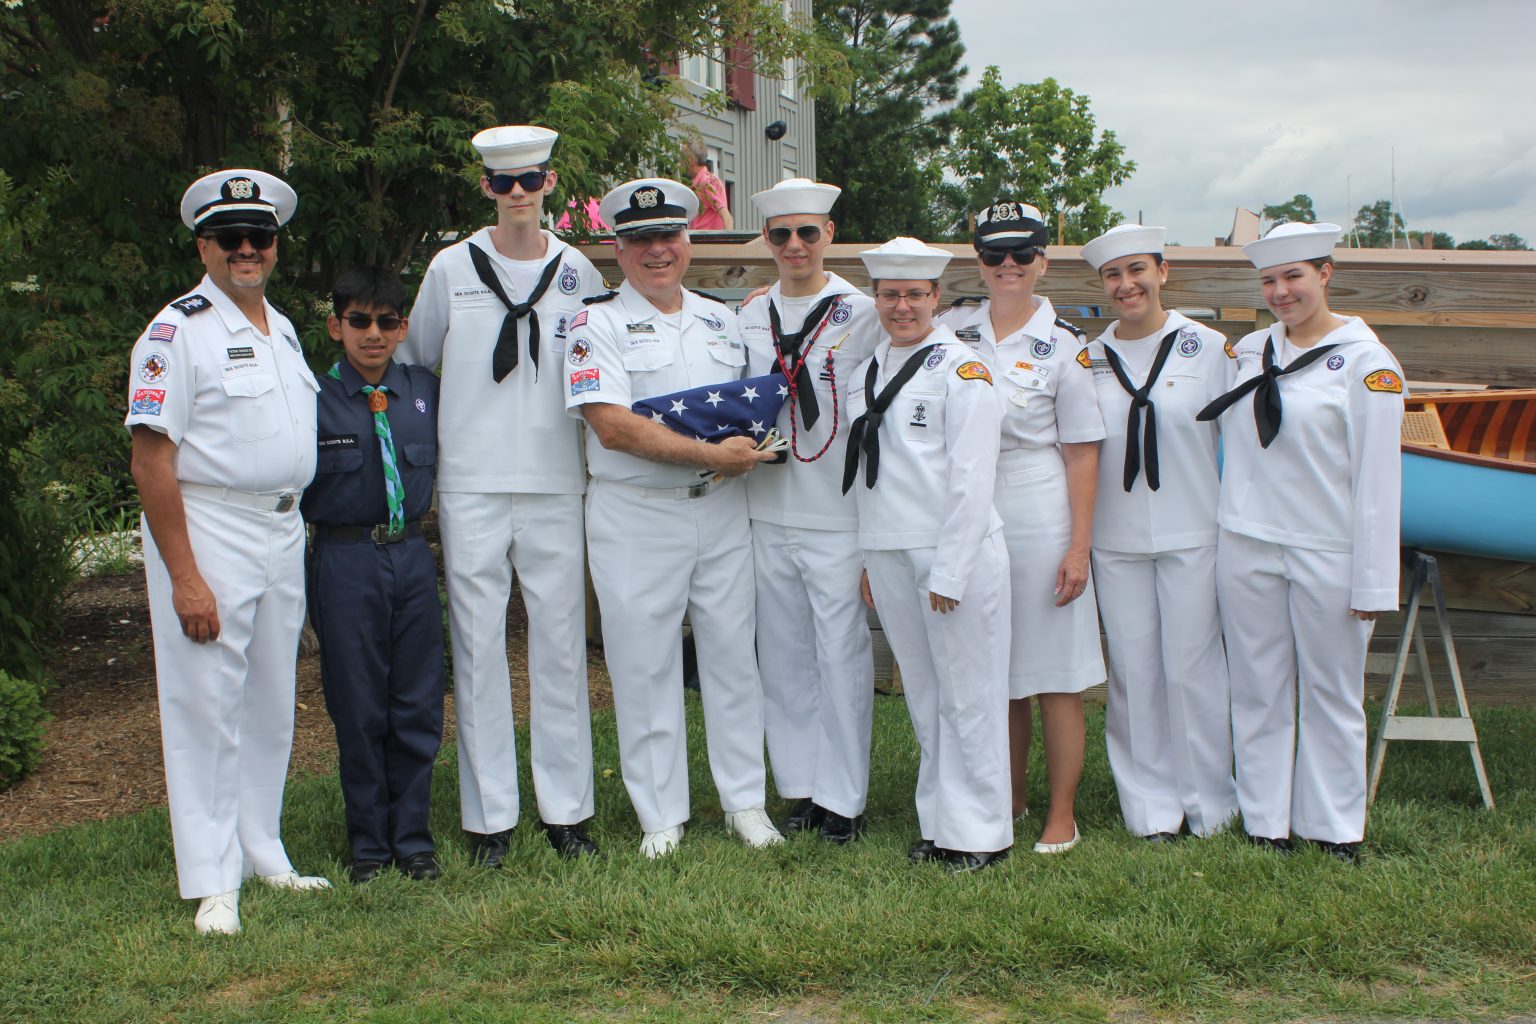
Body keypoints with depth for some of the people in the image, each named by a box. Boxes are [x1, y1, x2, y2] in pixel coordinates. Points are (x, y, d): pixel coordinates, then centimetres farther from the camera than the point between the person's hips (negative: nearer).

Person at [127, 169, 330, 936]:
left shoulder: (283, 330, 15)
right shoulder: (177, 331, -9)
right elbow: (151, 460, -15)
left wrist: (296, 528, 12)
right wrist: (184, 577, -19)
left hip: (283, 533, 7)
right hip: (207, 533, -7)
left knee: (272, 707, 13)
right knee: (207, 709, -3)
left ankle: (263, 858, 25)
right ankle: (213, 884, 5)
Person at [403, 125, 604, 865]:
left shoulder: (578, 273, 7)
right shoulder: (451, 269, 4)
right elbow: (412, 364, 14)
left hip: (557, 485, 1)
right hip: (472, 487, -1)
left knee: (561, 645, 4)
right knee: (478, 648, 1)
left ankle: (566, 811, 13)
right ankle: (489, 817, 10)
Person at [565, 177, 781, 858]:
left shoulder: (720, 319, 14)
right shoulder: (599, 324, -3)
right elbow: (612, 425, -15)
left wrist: (749, 448, -1)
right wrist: (712, 454, -17)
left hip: (722, 512, 4)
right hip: (636, 517, -4)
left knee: (733, 653, 7)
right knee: (645, 665, 2)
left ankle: (746, 802, 20)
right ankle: (661, 817, 14)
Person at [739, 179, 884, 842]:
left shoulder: (862, 313, -3)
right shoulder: (750, 317, 11)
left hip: (839, 513, -5)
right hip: (769, 512, 5)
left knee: (841, 656, -1)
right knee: (782, 656, 11)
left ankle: (844, 798, 9)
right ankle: (801, 787, 23)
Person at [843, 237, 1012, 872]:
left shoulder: (961, 369, -6)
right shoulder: (864, 375, 14)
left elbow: (972, 478, -11)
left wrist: (950, 572, -15)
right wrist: (868, 561, 13)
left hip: (955, 554, -6)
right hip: (889, 557, 6)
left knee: (968, 695, 0)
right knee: (923, 695, 11)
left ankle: (978, 832, 10)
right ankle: (937, 822, 21)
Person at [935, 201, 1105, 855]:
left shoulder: (1062, 345, -2)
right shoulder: (953, 328, 6)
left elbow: (1081, 451, -3)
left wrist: (1079, 546, -8)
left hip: (1040, 525, -3)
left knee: (1055, 675, 2)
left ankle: (1061, 816, 12)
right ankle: (1009, 802, 26)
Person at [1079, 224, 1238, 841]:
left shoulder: (1208, 348, 0)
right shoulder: (1088, 360, 7)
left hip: (1192, 535, -2)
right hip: (1115, 541, 3)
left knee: (1193, 667, 2)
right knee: (1133, 672, 6)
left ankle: (1207, 802, 17)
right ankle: (1151, 805, 17)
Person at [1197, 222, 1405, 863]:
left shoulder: (1365, 361, -6)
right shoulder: (1247, 352, 8)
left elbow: (1377, 478, -9)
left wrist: (1372, 582, -11)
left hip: (1328, 556, -4)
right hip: (1247, 547, 4)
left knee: (1331, 694, 6)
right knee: (1259, 691, 8)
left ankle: (1337, 830, 18)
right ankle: (1265, 825, 19)